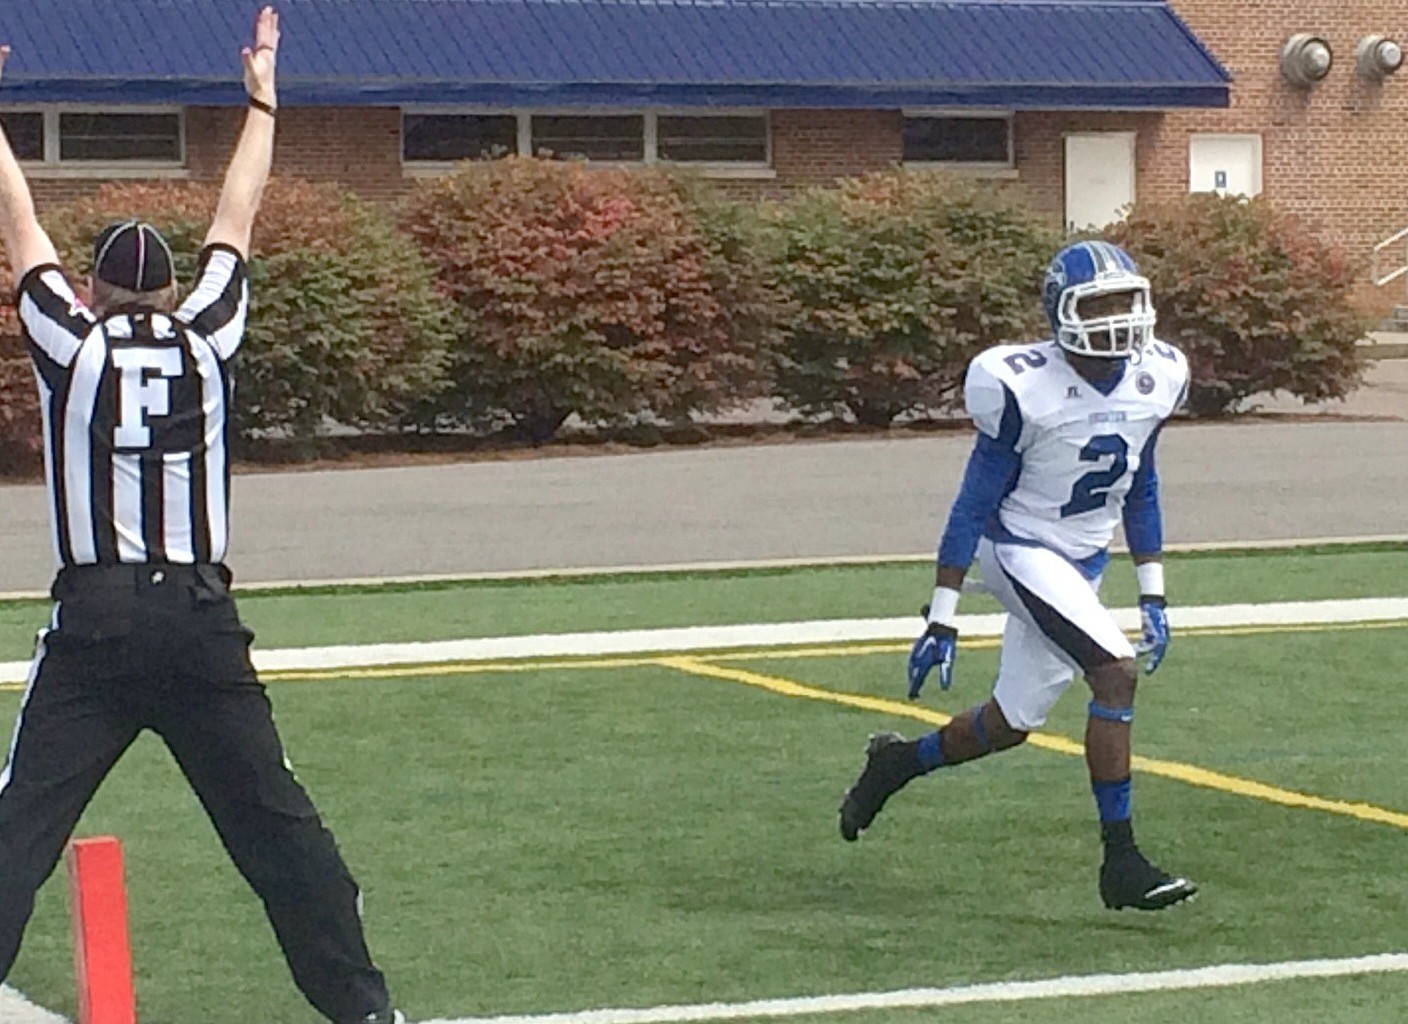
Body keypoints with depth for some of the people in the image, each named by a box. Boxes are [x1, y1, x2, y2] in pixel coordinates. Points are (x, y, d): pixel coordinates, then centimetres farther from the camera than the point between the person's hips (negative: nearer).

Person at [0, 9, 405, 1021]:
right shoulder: (206, 341, 7)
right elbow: (237, 220, 18)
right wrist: (263, 100, 29)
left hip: (93, 623, -2)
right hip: (202, 622, 2)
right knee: (277, 822, 7)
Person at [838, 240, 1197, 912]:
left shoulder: (1154, 380, -2)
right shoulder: (1025, 389, -20)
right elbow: (976, 502, -13)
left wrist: (1153, 598, 10)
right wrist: (941, 621, -13)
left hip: (1082, 567, 7)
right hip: (1020, 551, -7)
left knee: (1011, 725, 12)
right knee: (1116, 673, -23)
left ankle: (898, 761, 41)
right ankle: (1120, 862, -17)